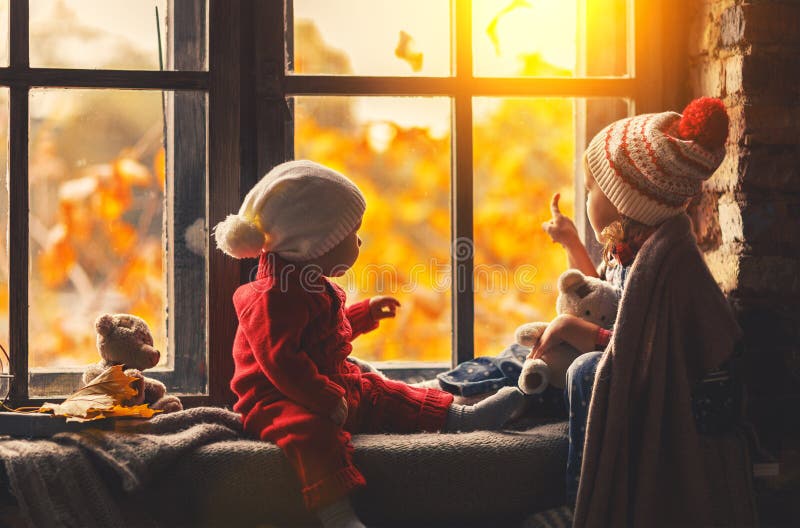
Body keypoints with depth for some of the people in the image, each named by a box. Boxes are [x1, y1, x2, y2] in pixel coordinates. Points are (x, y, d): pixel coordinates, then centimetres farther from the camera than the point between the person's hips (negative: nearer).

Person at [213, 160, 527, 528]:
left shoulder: (309, 287, 18)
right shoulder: (274, 297, -20)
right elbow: (280, 360, -28)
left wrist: (366, 313, 42)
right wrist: (327, 401, -28)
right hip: (280, 401, -11)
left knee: (386, 396, 10)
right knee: (311, 431, -39)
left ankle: (461, 417, 21)